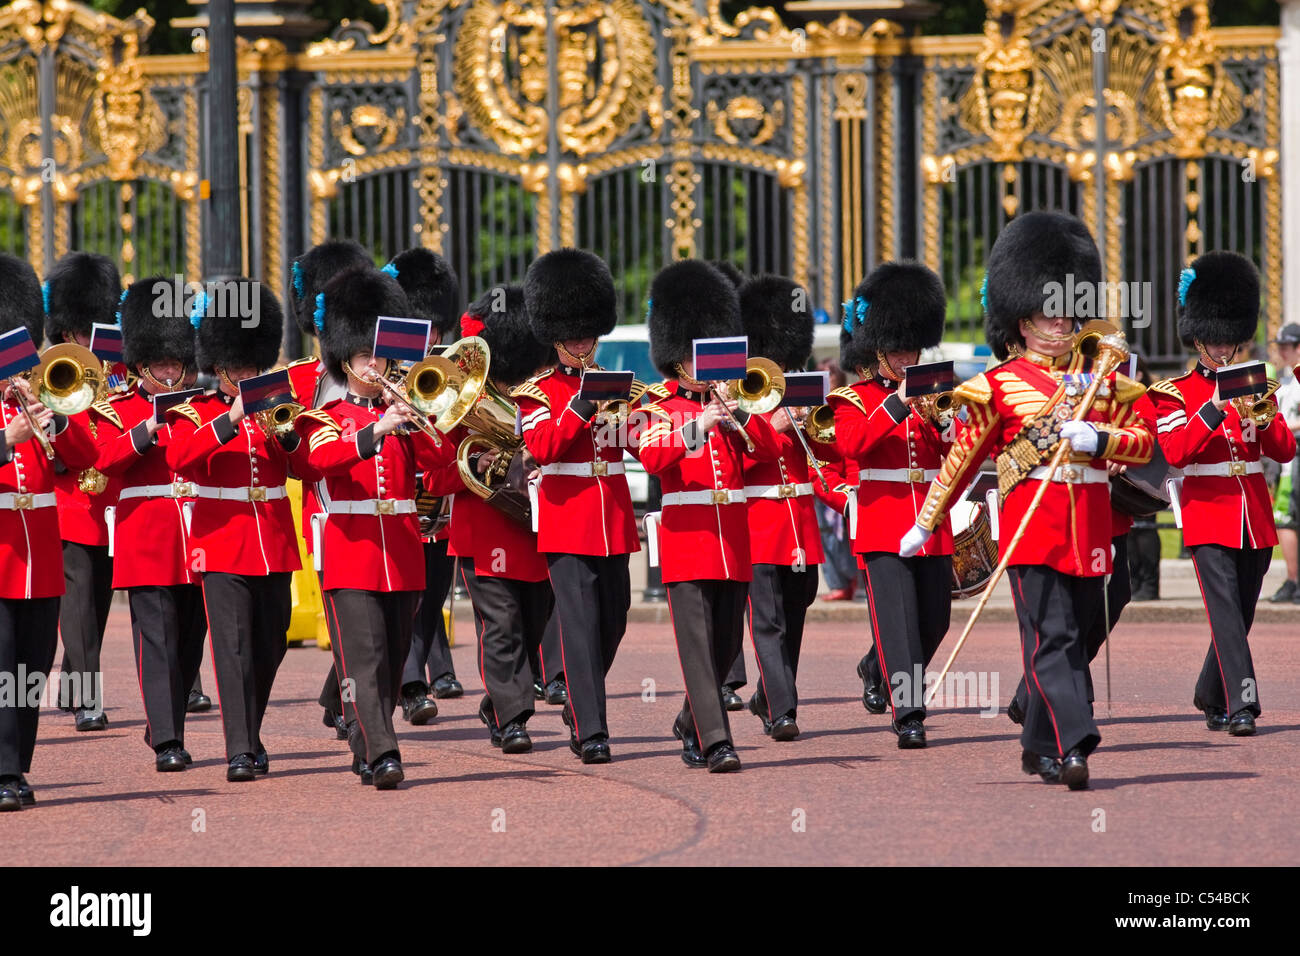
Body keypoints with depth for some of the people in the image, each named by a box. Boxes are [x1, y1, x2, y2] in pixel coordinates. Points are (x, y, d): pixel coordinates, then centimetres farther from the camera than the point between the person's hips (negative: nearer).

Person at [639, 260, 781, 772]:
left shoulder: (731, 409, 15)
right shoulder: (662, 412, 2)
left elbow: (770, 450, 2)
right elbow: (652, 458, -17)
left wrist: (738, 413, -12)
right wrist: (697, 427, -29)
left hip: (732, 544, 5)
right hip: (686, 538, -5)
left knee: (726, 645, 10)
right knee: (698, 643, -12)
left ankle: (690, 724, 29)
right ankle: (716, 742, -17)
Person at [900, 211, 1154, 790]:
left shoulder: (1100, 380, 15)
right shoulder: (1000, 386, 3)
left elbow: (1142, 443, 11)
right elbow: (962, 458, 8)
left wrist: (1097, 438, -10)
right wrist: (926, 524, 10)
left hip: (1090, 529, 5)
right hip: (1030, 528, -5)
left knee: (1072, 639, 9)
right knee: (1052, 639, -14)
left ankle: (1039, 748, 21)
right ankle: (1074, 747, -22)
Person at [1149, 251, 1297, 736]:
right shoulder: (1174, 392, 1)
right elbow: (1176, 452, -14)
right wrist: (1214, 409, -24)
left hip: (1255, 518, 4)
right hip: (1208, 517, -4)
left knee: (1240, 613, 9)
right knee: (1226, 610, -16)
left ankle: (1211, 699, 26)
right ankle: (1242, 704, -23)